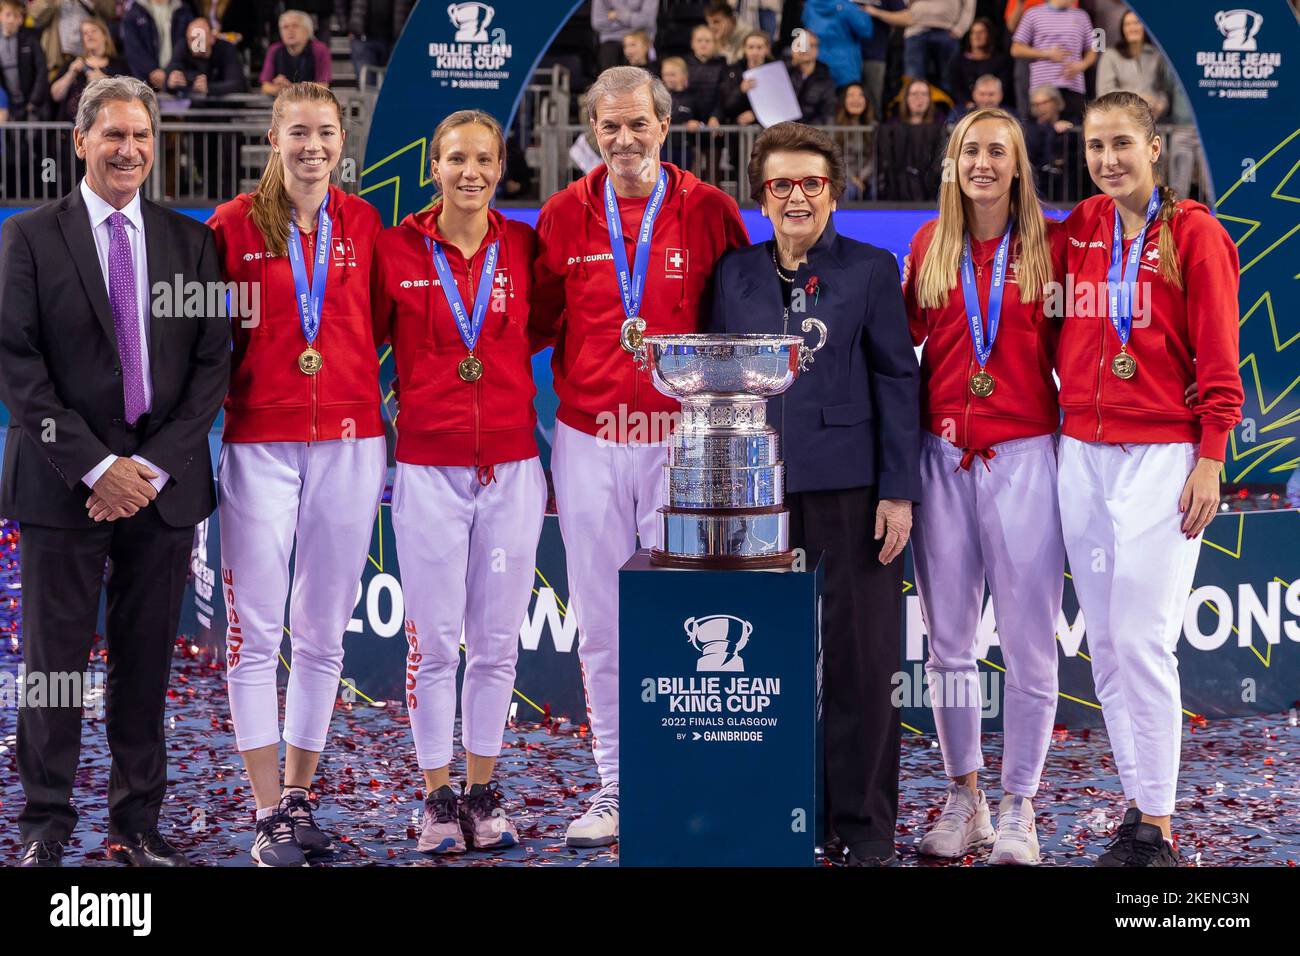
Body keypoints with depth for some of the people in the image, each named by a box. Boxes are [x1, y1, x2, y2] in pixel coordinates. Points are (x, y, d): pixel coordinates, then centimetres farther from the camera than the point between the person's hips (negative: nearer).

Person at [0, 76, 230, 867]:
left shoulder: (192, 242, 9)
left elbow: (213, 363, 4)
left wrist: (155, 466, -8)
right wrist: (95, 467, -13)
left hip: (164, 482, 2)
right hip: (64, 483, -2)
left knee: (148, 663, 7)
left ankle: (139, 825, 15)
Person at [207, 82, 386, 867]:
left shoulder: (362, 223, 6)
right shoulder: (234, 226, 1)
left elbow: (378, 324, 13)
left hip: (350, 440, 2)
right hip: (260, 442, -2)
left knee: (324, 631, 7)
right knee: (255, 631, -3)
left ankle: (300, 796, 17)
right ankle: (269, 811, 4)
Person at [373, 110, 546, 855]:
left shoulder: (525, 247, 3)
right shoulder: (398, 249, -1)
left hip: (512, 468, 2)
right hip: (429, 468, -1)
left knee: (497, 641, 7)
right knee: (434, 642, 2)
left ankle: (483, 793, 19)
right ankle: (440, 797, 14)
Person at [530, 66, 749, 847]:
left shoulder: (708, 211, 0)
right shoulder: (564, 215, 5)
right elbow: (540, 322, 9)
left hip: (680, 441, -2)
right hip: (589, 442, 2)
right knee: (602, 628, 6)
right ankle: (617, 792, 15)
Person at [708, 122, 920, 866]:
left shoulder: (872, 270, 2)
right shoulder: (735, 274, 11)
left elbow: (897, 381, 0)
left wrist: (899, 490, -6)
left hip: (848, 489, -3)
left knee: (860, 655, 0)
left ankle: (862, 820, 9)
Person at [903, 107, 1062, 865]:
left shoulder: (1050, 245, 2)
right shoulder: (930, 245, 9)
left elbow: (1068, 349, 3)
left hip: (1023, 457, -3)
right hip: (943, 459, 3)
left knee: (1029, 643, -1)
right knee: (949, 642, 8)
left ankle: (1019, 810, 10)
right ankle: (965, 800, 20)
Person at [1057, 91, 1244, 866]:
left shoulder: (1193, 234, -4)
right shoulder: (1078, 231, 10)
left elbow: (1219, 359, -6)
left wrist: (1210, 459, -11)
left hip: (1161, 452, -5)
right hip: (1083, 451, 5)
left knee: (1143, 640, -9)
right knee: (1106, 642, 7)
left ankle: (1155, 831, -2)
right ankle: (1139, 806, 15)